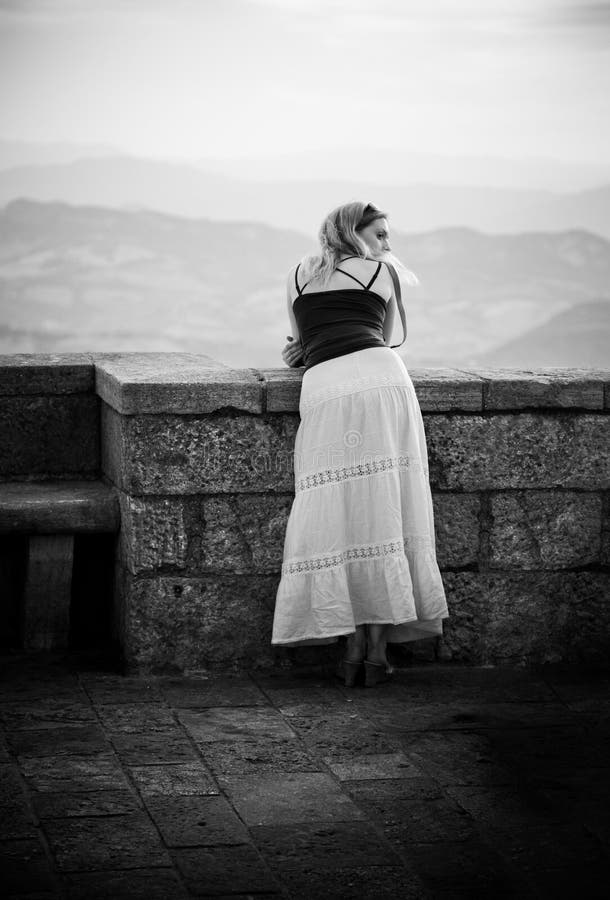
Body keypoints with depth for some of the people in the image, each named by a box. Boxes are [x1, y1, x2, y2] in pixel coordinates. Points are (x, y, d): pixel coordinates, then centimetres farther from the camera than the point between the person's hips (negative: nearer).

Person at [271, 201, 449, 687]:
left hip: (324, 392, 2)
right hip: (381, 381, -1)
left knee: (337, 518, 3)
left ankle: (354, 646, -4)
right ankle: (378, 650, -2)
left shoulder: (301, 272, 27)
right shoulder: (384, 271, 21)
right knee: (385, 515, 1)